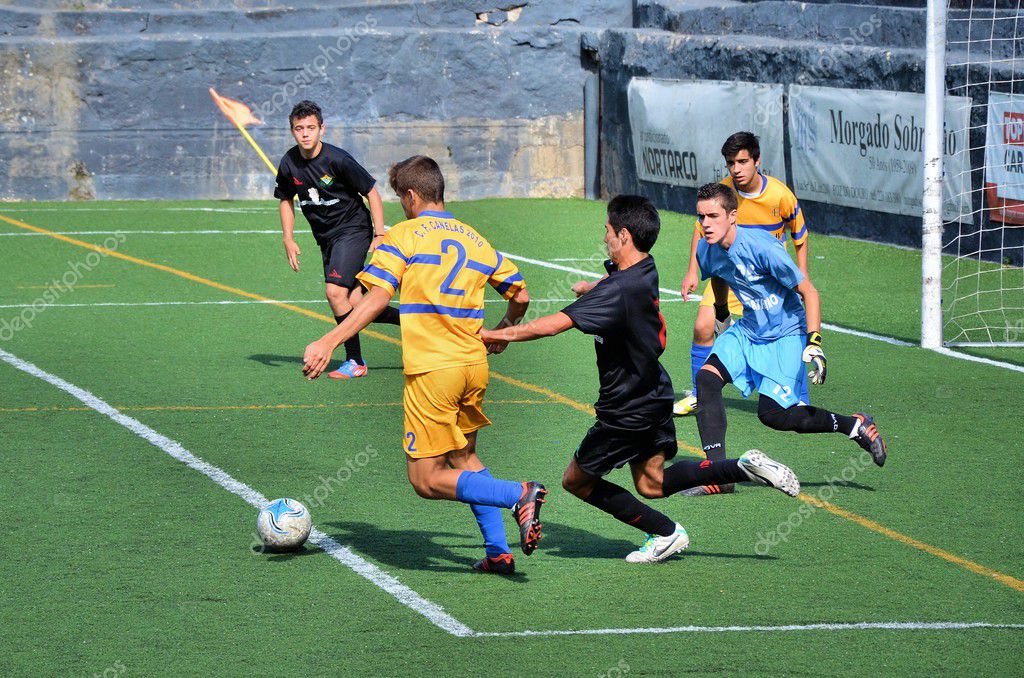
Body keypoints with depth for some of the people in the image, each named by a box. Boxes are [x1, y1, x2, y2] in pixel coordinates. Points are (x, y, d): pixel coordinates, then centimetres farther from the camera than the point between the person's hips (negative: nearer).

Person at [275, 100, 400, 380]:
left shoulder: (338, 160, -18)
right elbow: (286, 200, 16)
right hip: (326, 238, 6)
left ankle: (355, 361, -9)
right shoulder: (289, 163, -2)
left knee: (336, 292, -20)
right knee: (353, 305, 1)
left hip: (353, 230, -6)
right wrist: (288, 239, 7)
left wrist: (380, 235, -13)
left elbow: (372, 193, -10)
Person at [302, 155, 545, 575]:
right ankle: (497, 551, 18)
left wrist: (328, 342, -18)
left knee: (427, 481, -2)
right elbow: (520, 295, 18)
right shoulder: (474, 239, 14)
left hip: (432, 370, -6)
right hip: (474, 365, 7)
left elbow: (378, 297, -15)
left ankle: (519, 495, -19)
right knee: (463, 457, 26)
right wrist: (504, 331, 39)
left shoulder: (403, 236, -2)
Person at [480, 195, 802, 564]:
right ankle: (743, 467, 5)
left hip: (628, 410, -9)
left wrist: (493, 335, -27)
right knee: (652, 483, 18)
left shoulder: (618, 291, -29)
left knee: (576, 480, 8)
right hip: (654, 393, 9)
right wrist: (589, 287, 42)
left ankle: (665, 533, 8)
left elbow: (552, 325, -34)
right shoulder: (645, 269, -2)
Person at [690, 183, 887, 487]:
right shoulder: (706, 250, -6)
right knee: (707, 376, -16)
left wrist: (814, 343, -26)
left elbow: (809, 292, -19)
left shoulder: (761, 247, -26)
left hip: (786, 334, -7)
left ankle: (855, 425, 6)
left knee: (771, 413, -14)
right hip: (748, 331, 7)